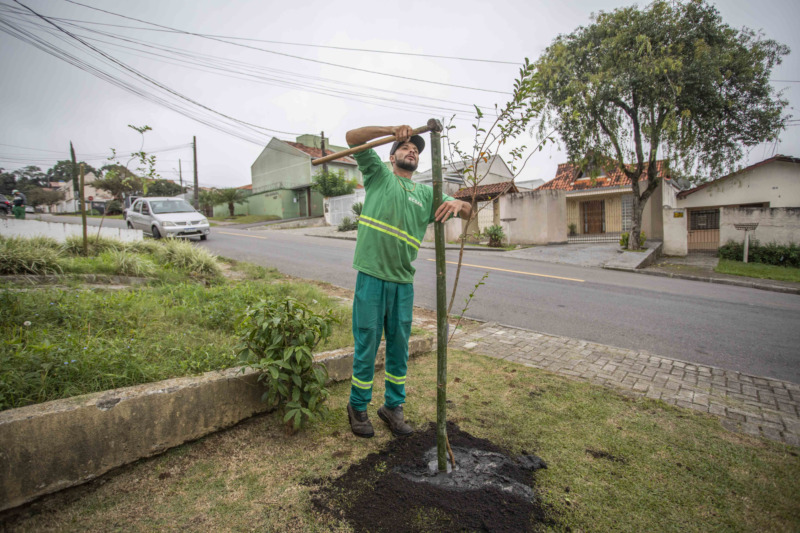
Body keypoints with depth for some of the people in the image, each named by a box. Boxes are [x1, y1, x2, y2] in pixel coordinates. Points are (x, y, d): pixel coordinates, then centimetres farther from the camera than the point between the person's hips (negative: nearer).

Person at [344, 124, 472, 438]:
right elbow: (352, 138, -1)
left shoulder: (426, 194, 16)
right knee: (366, 347, 5)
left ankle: (393, 406, 31)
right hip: (372, 277, -4)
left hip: (403, 282, 4)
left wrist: (458, 204, -13)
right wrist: (391, 130, -12)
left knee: (399, 348, 13)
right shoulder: (378, 174, 9)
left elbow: (468, 211, 12)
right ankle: (357, 407, 25)